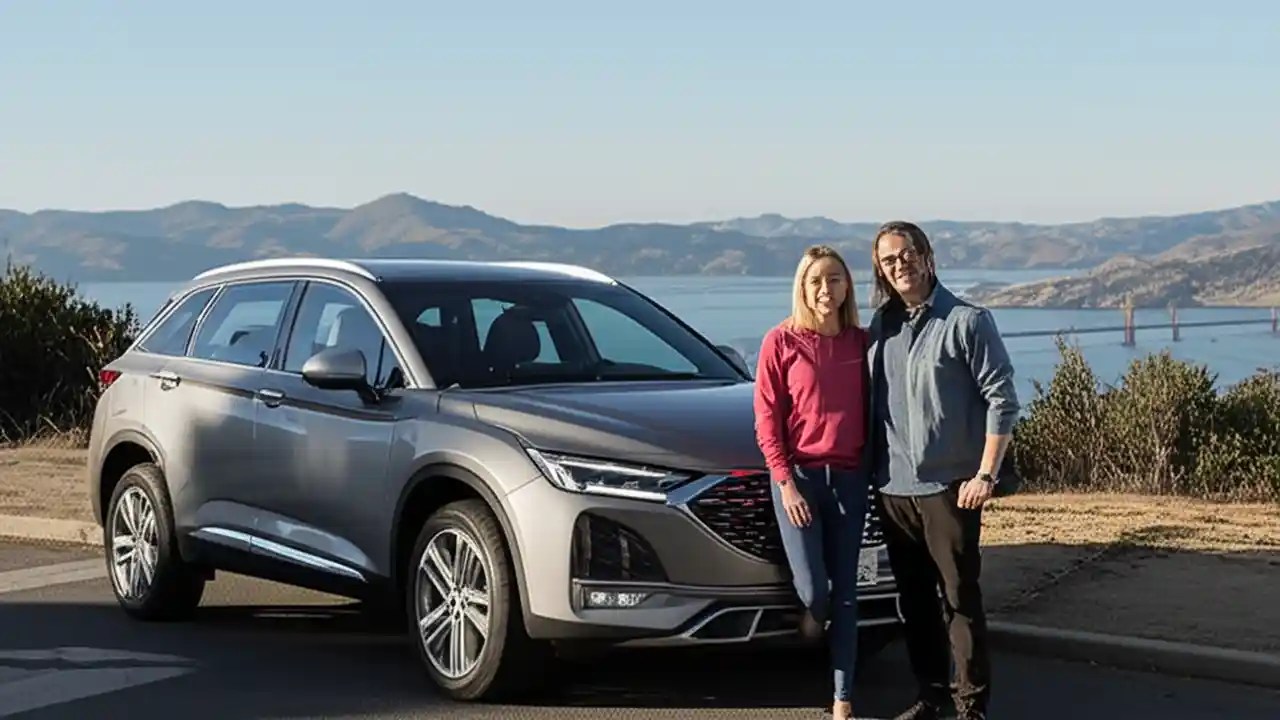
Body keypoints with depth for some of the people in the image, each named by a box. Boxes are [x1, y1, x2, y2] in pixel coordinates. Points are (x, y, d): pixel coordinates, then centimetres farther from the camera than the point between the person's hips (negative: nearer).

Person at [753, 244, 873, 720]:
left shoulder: (862, 342, 5)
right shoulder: (781, 342, -4)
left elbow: (870, 411, 10)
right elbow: (767, 421, -4)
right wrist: (785, 481, -10)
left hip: (850, 478, 3)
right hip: (797, 475, -3)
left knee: (845, 591, 4)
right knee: (812, 589, -8)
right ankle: (812, 617, 29)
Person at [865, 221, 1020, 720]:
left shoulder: (967, 321, -7)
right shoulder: (880, 324, 9)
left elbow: (1002, 399, -8)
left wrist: (986, 474, -14)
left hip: (949, 486, -5)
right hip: (893, 487, 5)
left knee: (960, 598, -2)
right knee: (914, 598, 13)